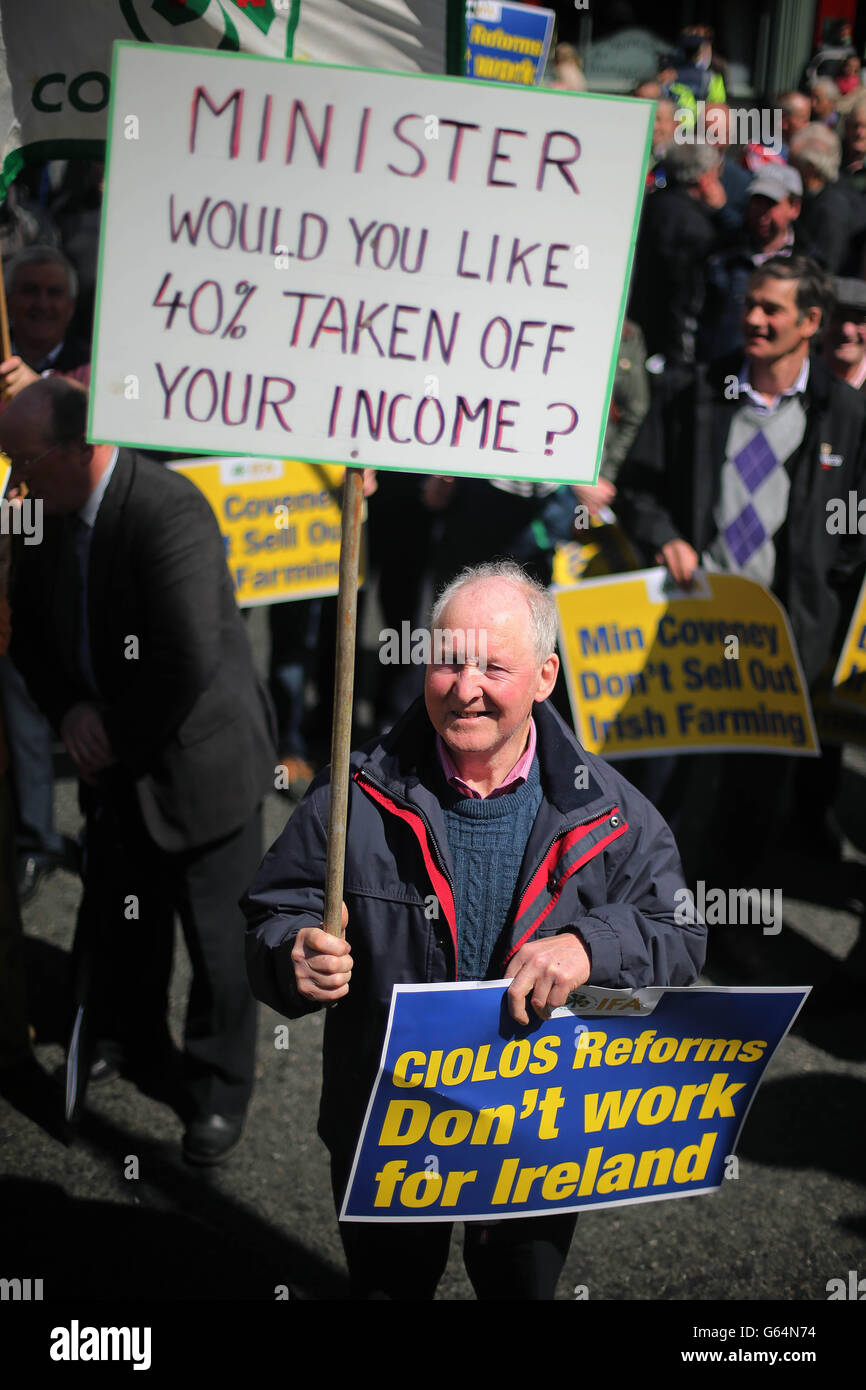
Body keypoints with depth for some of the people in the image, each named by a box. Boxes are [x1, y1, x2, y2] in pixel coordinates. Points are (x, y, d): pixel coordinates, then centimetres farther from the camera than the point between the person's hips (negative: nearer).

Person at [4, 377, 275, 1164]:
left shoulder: (170, 514, -28)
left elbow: (189, 664, -31)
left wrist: (119, 740, -17)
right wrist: (69, 710, -8)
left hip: (199, 764, -7)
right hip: (118, 766, 7)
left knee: (216, 938, 7)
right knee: (120, 920, 21)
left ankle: (220, 1092, 27)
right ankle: (134, 1045, 47)